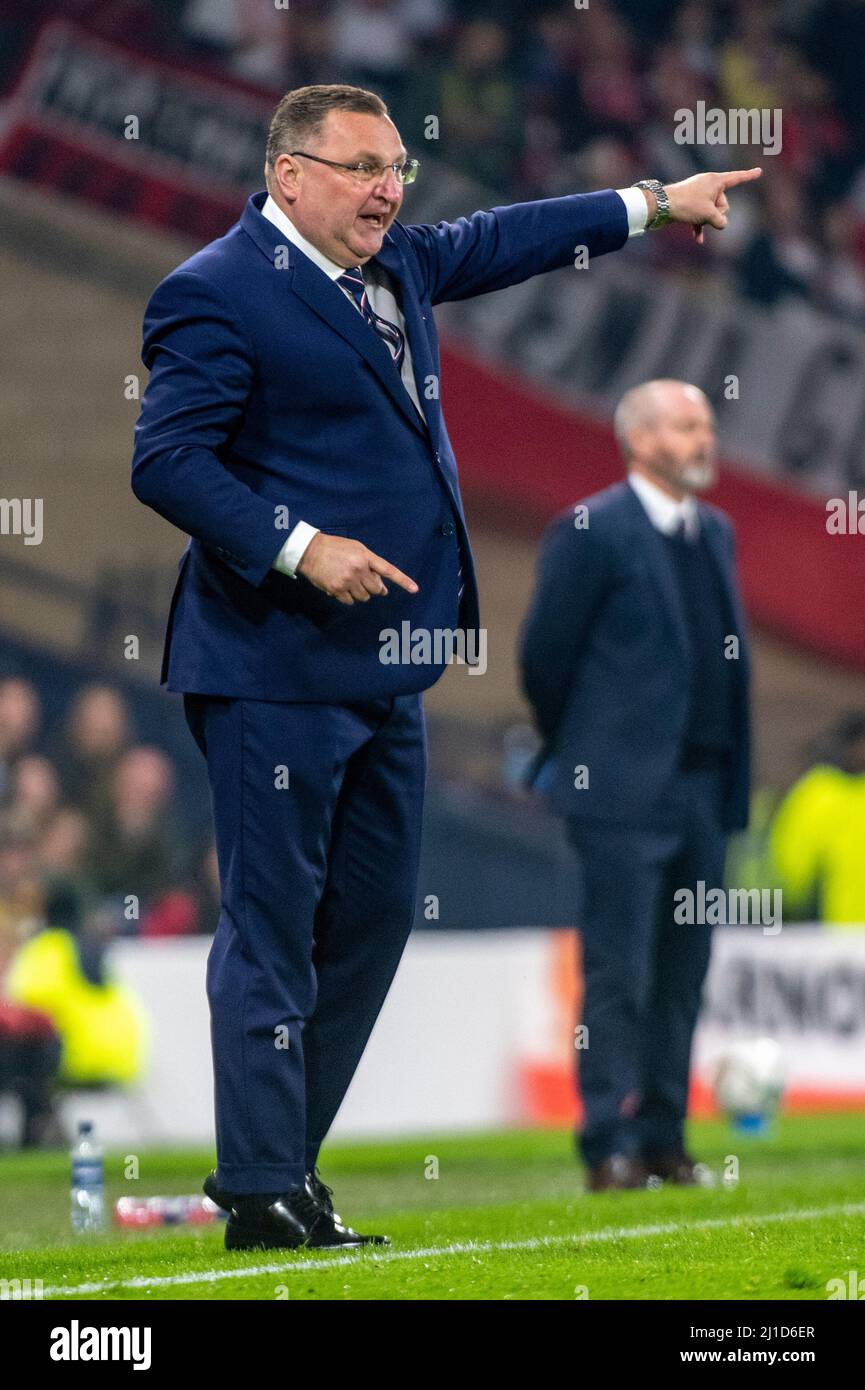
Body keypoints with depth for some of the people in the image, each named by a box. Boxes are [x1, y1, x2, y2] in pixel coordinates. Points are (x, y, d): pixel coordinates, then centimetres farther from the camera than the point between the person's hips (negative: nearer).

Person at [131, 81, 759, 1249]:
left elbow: (493, 242, 31)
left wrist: (655, 204, 36)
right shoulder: (217, 295, -13)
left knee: (374, 920, 12)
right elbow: (166, 461, -17)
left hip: (385, 668, 9)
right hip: (277, 676, -9)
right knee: (274, 928, -4)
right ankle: (261, 1195, 0)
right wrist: (299, 547, -24)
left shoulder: (396, 266, 13)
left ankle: (285, 1157, 21)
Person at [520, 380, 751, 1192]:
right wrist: (572, 750, 7)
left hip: (703, 789, 7)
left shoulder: (716, 533, 15)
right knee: (618, 974, -6)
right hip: (624, 790, -7)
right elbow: (544, 654, -5)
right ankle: (611, 1147, -5)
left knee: (681, 977, 9)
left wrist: (731, 774, 16)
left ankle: (663, 1139, 14)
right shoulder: (591, 532, -8)